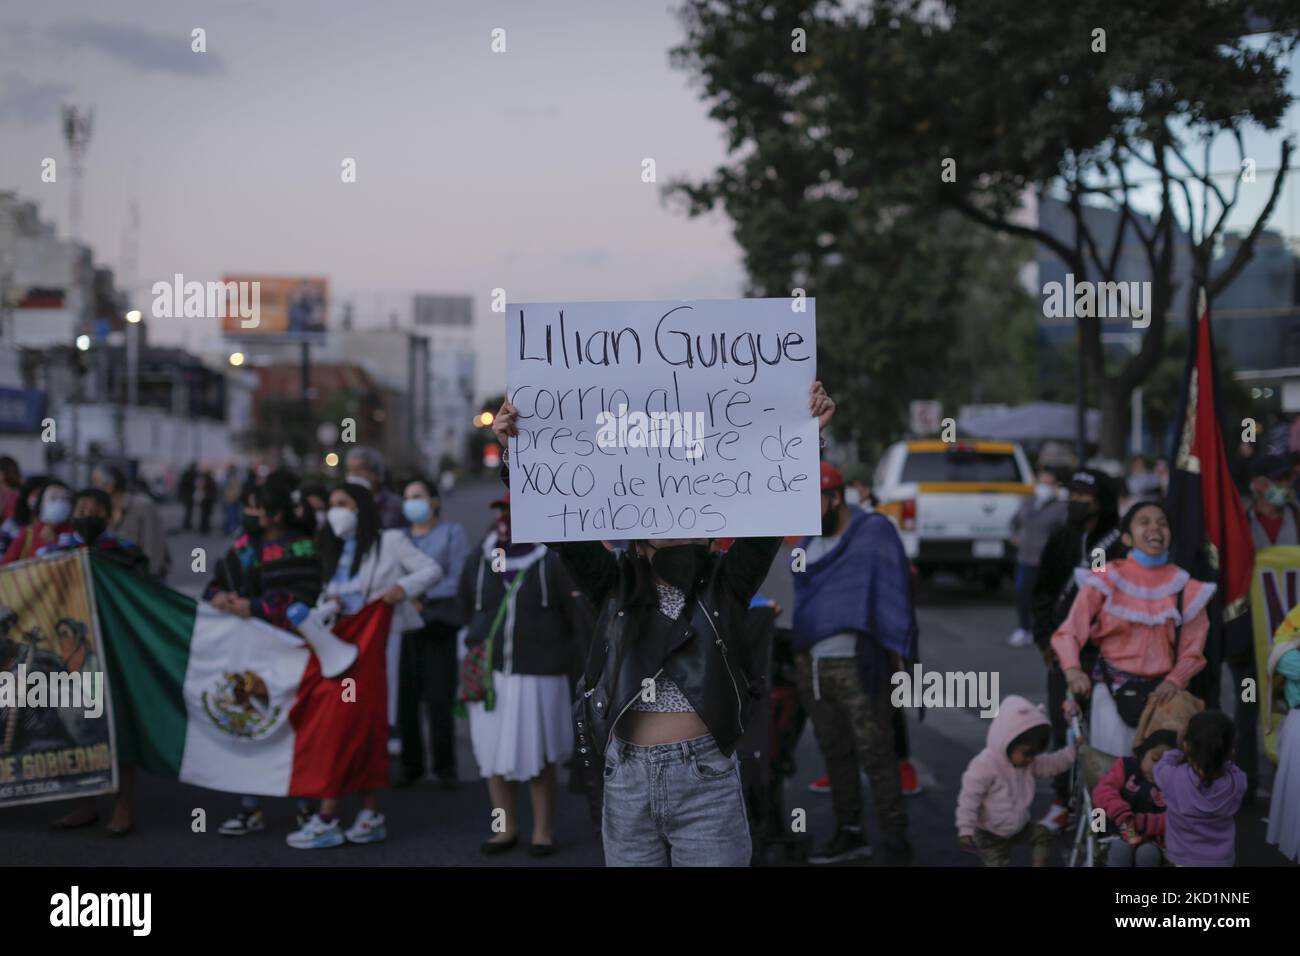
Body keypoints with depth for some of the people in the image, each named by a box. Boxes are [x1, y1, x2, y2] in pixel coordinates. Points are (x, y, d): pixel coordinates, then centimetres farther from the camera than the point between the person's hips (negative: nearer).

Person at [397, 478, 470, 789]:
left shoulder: (451, 533, 4)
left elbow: (458, 580, -6)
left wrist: (423, 597, -15)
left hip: (439, 625, -3)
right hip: (407, 626, 3)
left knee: (439, 699, -5)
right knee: (406, 697, 0)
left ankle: (444, 766, 4)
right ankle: (411, 764, 11)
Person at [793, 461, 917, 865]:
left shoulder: (873, 531, -4)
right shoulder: (810, 542, 17)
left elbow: (893, 591, -8)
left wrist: (894, 653, -11)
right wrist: (796, 656, 14)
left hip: (856, 663, -7)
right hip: (811, 663, 7)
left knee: (875, 755, -7)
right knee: (834, 753, 12)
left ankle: (895, 843, -4)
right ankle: (849, 834, 22)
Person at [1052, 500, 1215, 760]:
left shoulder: (1184, 586, 5)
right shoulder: (1106, 578, -2)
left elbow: (1192, 648, 6)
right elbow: (1070, 631, -7)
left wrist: (1173, 682, -12)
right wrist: (1073, 670, -26)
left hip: (1162, 691, 2)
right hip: (1114, 688, -2)